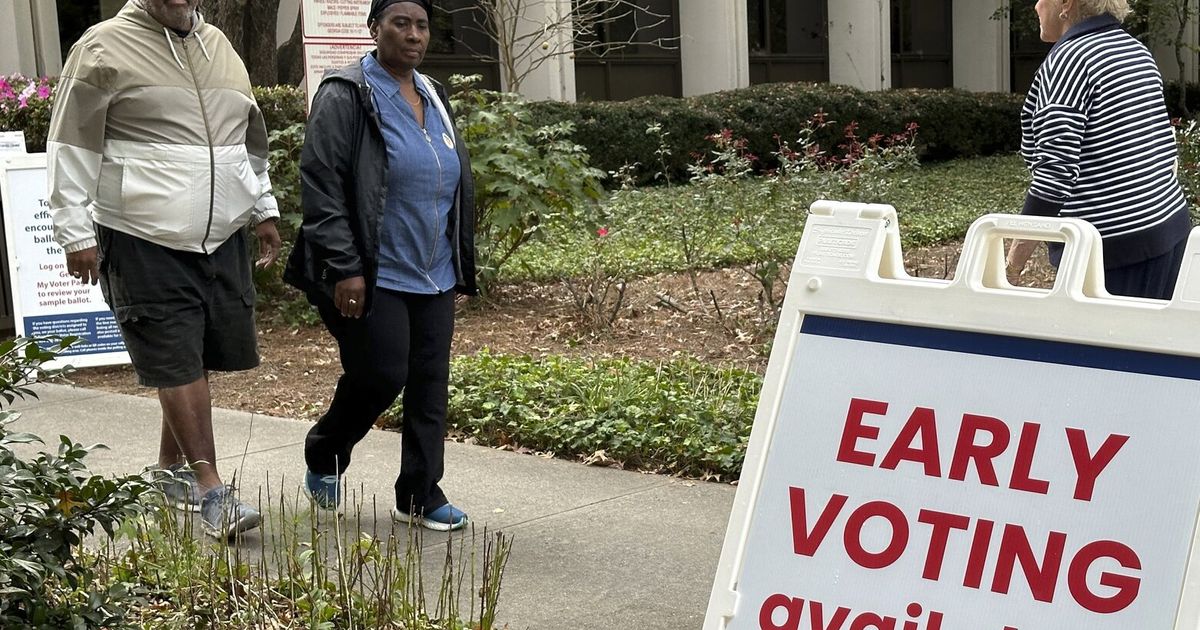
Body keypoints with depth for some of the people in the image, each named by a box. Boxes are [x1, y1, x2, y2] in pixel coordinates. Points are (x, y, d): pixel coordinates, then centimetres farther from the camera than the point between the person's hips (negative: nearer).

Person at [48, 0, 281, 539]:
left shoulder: (218, 46, 15)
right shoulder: (105, 48, -5)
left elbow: (251, 140, 25)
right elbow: (71, 149, -5)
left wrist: (264, 210, 22)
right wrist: (77, 233, -8)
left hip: (223, 238, 6)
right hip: (146, 242, -6)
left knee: (199, 356, 10)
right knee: (178, 364, -6)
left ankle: (171, 470, 26)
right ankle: (211, 491, -2)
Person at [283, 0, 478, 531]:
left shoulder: (434, 98, 15)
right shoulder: (345, 97, -7)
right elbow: (320, 188, -13)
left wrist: (459, 268, 18)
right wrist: (344, 269, -18)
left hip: (433, 279, 7)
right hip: (374, 278, -7)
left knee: (430, 386, 5)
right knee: (380, 376, -7)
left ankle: (420, 495, 16)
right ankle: (323, 457, 21)